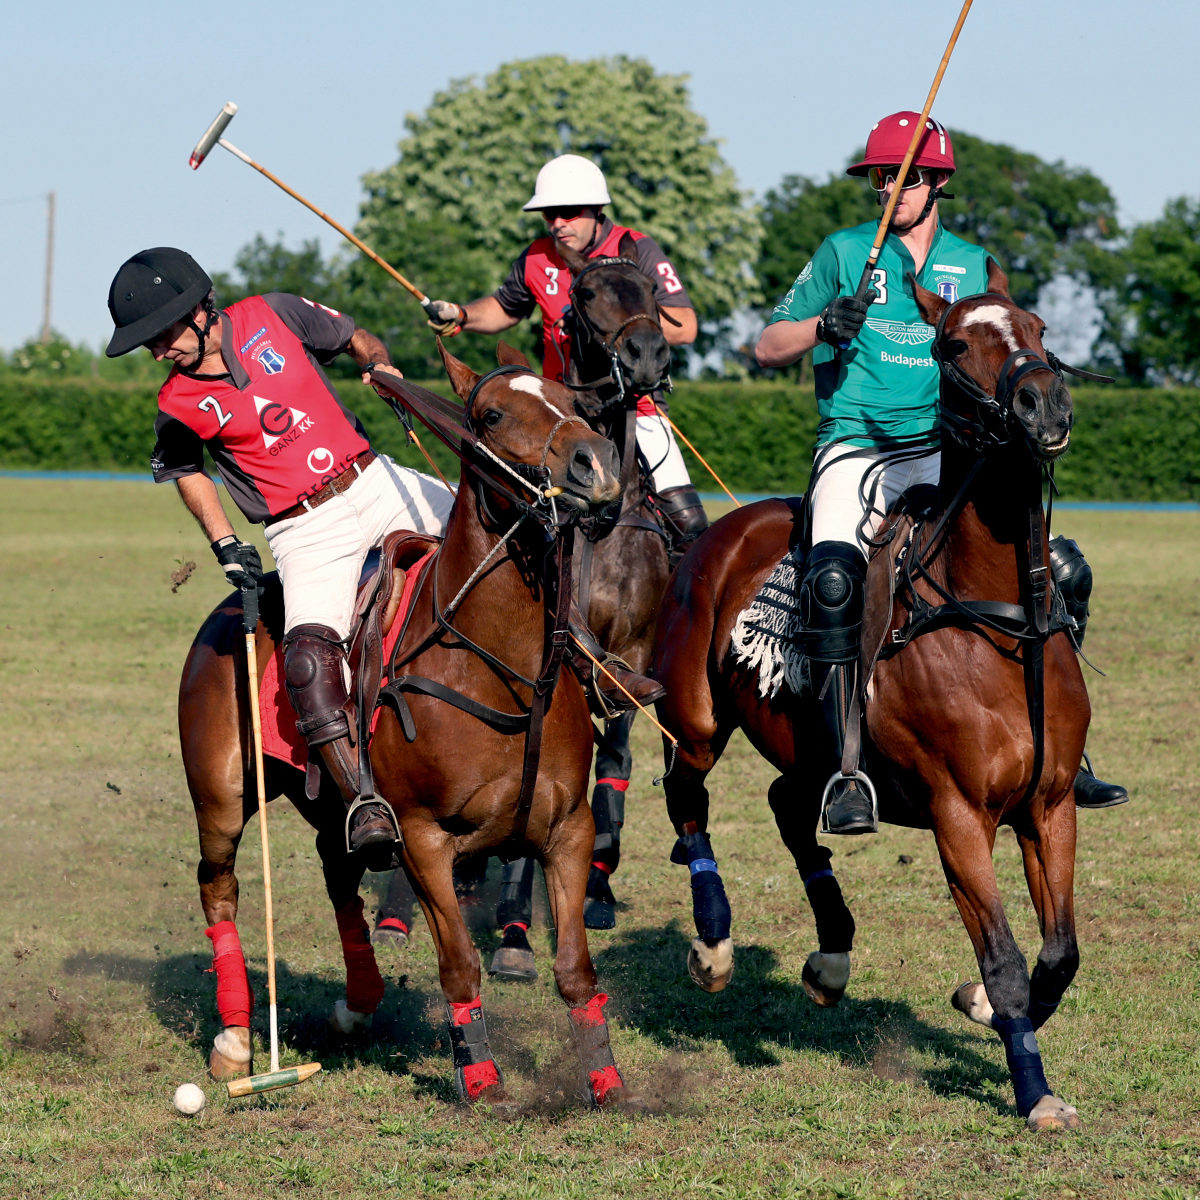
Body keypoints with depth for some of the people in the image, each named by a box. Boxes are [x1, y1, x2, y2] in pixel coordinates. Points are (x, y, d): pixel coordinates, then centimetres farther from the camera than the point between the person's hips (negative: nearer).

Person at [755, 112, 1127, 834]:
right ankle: (847, 773, -30)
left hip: (944, 451, 3)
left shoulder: (973, 266, 13)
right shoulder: (846, 253, 7)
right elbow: (768, 348, 7)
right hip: (856, 447, -3)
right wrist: (824, 326, -12)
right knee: (834, 578, -31)